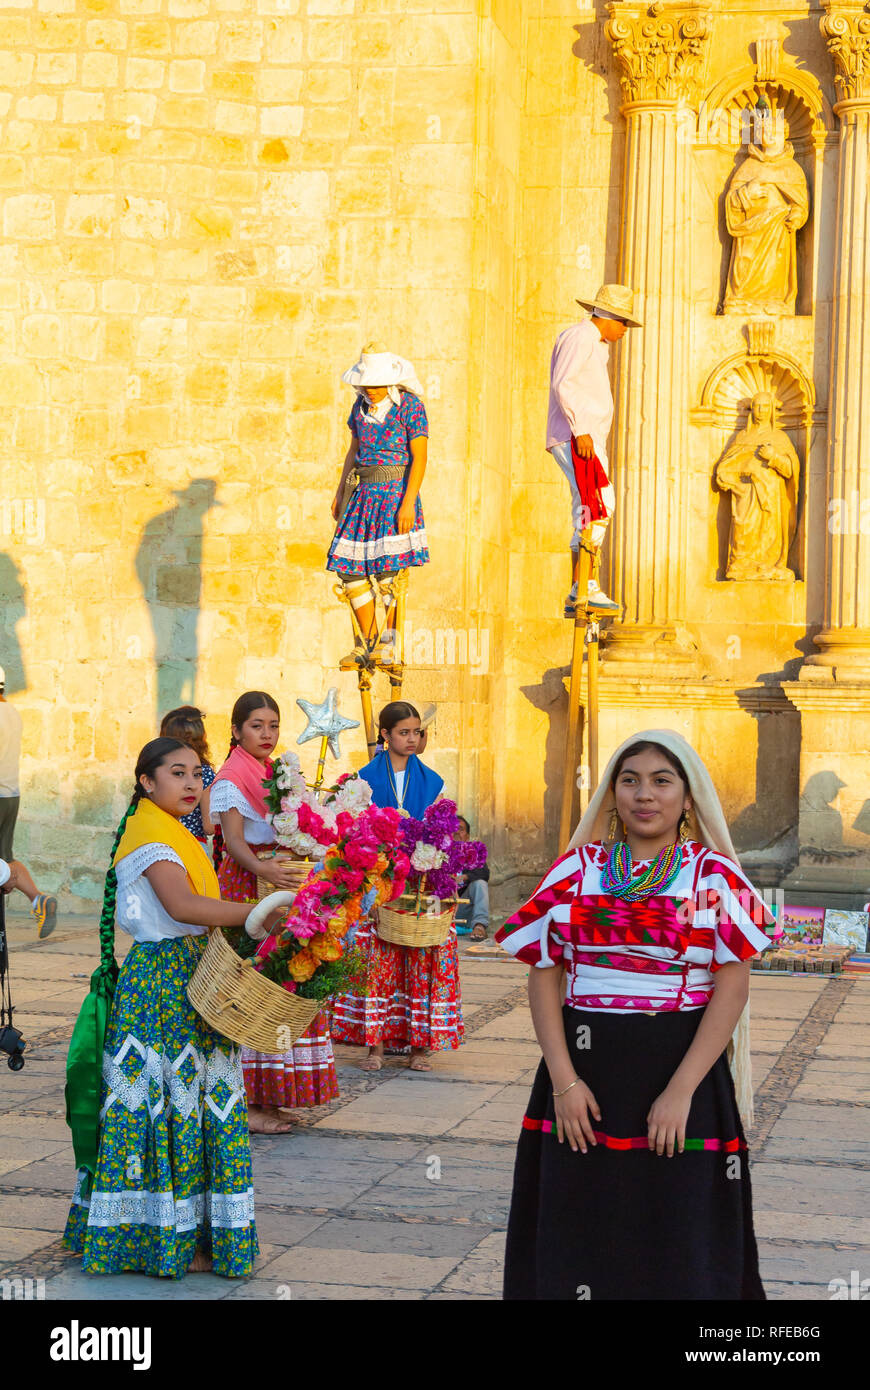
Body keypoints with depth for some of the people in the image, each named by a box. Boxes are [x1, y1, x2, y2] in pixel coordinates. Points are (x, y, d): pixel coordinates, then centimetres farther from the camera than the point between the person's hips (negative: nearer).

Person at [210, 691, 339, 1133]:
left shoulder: (276, 773, 16)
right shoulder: (231, 779, -9)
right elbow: (233, 839, -20)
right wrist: (261, 868, -38)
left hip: (279, 880, 8)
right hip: (246, 884, -8)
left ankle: (266, 1094, 17)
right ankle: (246, 1103, -4)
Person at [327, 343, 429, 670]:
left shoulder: (410, 406, -7)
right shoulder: (361, 405, 11)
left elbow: (419, 456, -11)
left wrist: (408, 502, -19)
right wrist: (340, 491, 16)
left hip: (396, 491, -6)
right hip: (365, 492, 6)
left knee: (388, 569, -14)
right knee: (350, 568, 0)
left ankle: (388, 644, -5)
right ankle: (366, 644, 9)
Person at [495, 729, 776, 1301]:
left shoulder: (715, 877, -1)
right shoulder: (576, 871, 5)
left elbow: (732, 987, -6)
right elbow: (544, 975, 3)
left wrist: (681, 1091, -15)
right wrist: (563, 1080, -9)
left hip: (683, 1067, -2)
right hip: (586, 1068, 2)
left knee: (676, 1237, 4)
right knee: (580, 1232, 8)